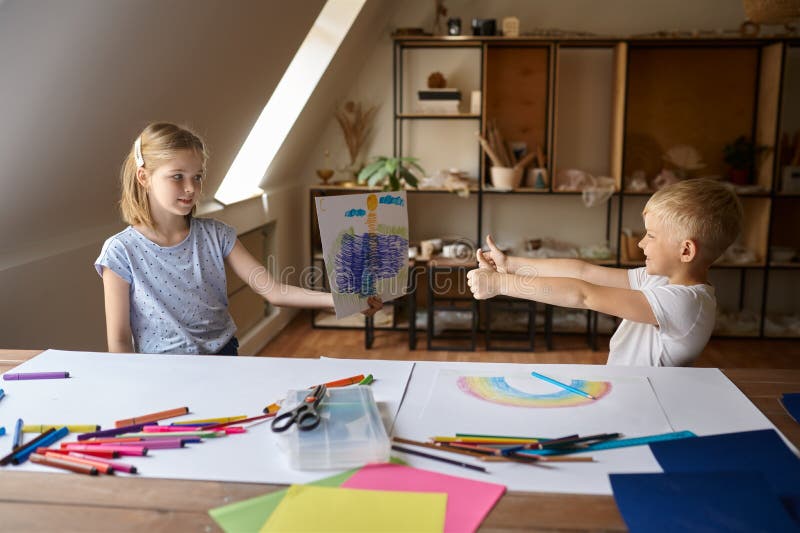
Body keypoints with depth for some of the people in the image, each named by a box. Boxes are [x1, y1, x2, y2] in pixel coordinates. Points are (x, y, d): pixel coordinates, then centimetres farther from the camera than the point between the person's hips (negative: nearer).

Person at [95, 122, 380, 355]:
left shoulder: (215, 235, 2)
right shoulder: (121, 252, -6)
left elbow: (273, 290, -5)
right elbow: (119, 341, -2)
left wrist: (337, 299, -17)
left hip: (224, 356, 2)